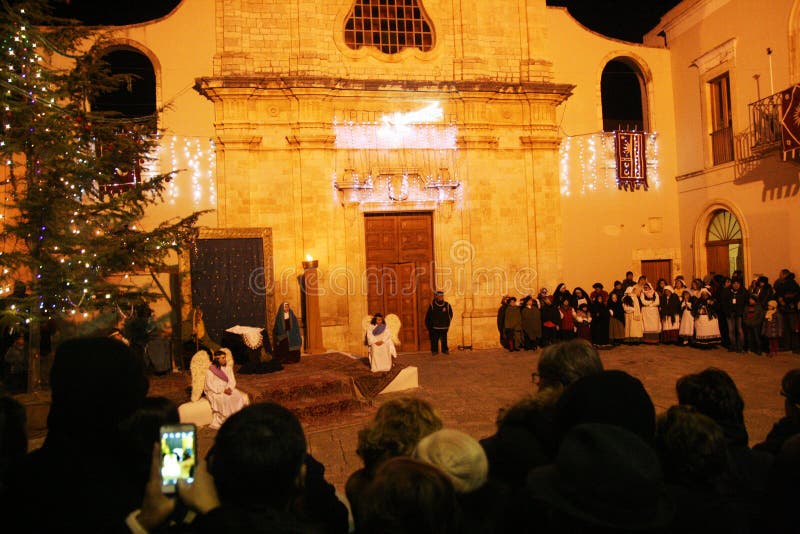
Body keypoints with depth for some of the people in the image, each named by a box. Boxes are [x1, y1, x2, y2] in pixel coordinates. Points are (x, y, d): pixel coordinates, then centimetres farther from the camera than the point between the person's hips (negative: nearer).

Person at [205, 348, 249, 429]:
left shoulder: (228, 368, 12)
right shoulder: (210, 370, -4)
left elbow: (232, 380, 9)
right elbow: (210, 386, -9)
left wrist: (229, 388, -14)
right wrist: (223, 391, -19)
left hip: (227, 390, 4)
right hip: (215, 392, -4)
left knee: (240, 396, -24)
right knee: (225, 399, -34)